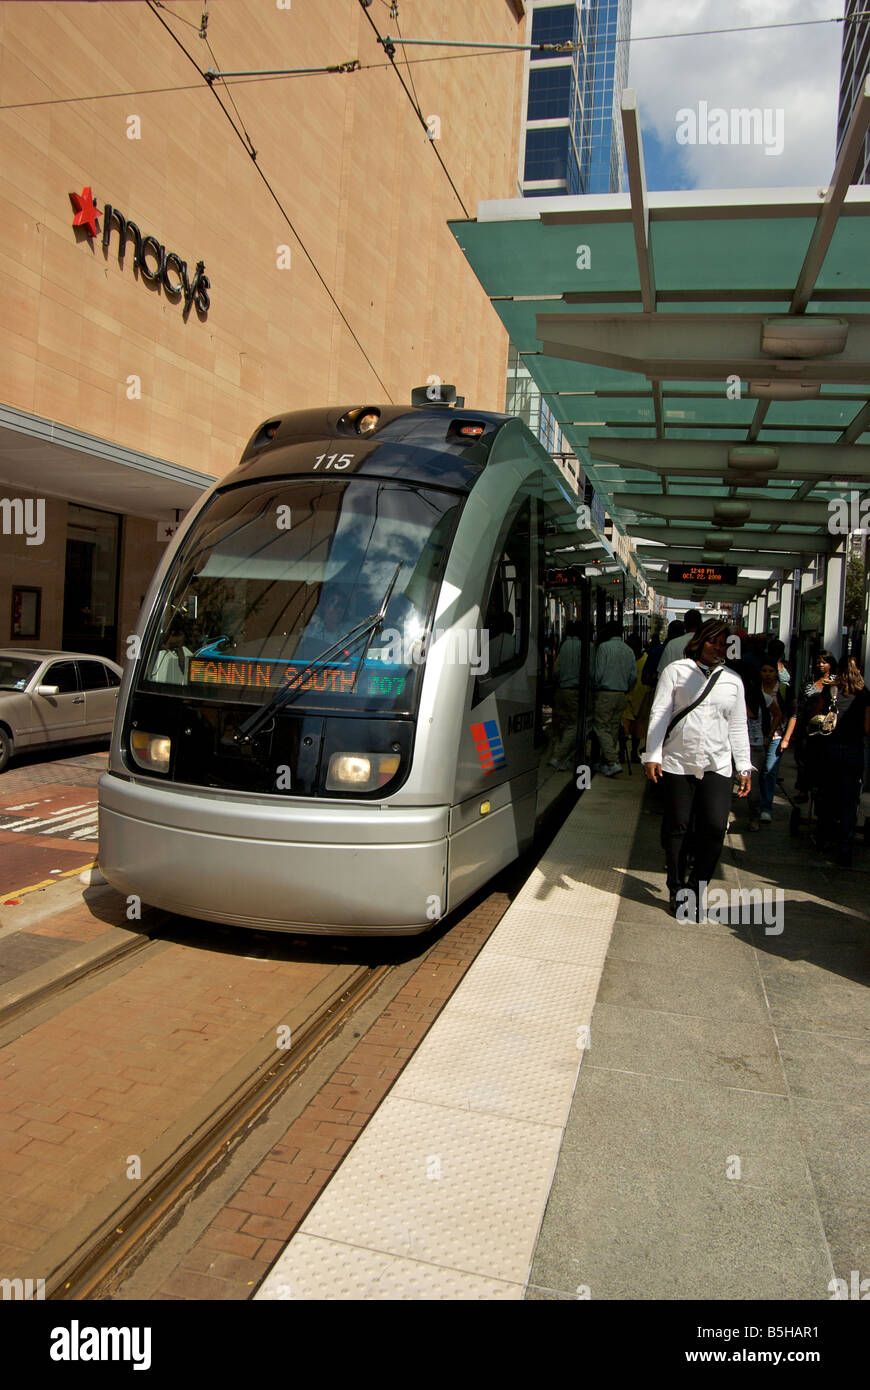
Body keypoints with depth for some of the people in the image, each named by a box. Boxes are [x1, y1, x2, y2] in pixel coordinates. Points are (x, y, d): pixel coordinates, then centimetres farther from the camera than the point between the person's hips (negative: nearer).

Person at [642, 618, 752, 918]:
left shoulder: (733, 680, 15)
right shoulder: (677, 671, 5)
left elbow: (738, 727, 17)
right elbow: (659, 714, 0)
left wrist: (744, 767, 12)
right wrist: (652, 755, -8)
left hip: (717, 766, 2)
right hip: (678, 763, -2)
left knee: (716, 827, -9)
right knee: (677, 827, 4)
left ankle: (696, 890, 9)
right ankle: (678, 890, 19)